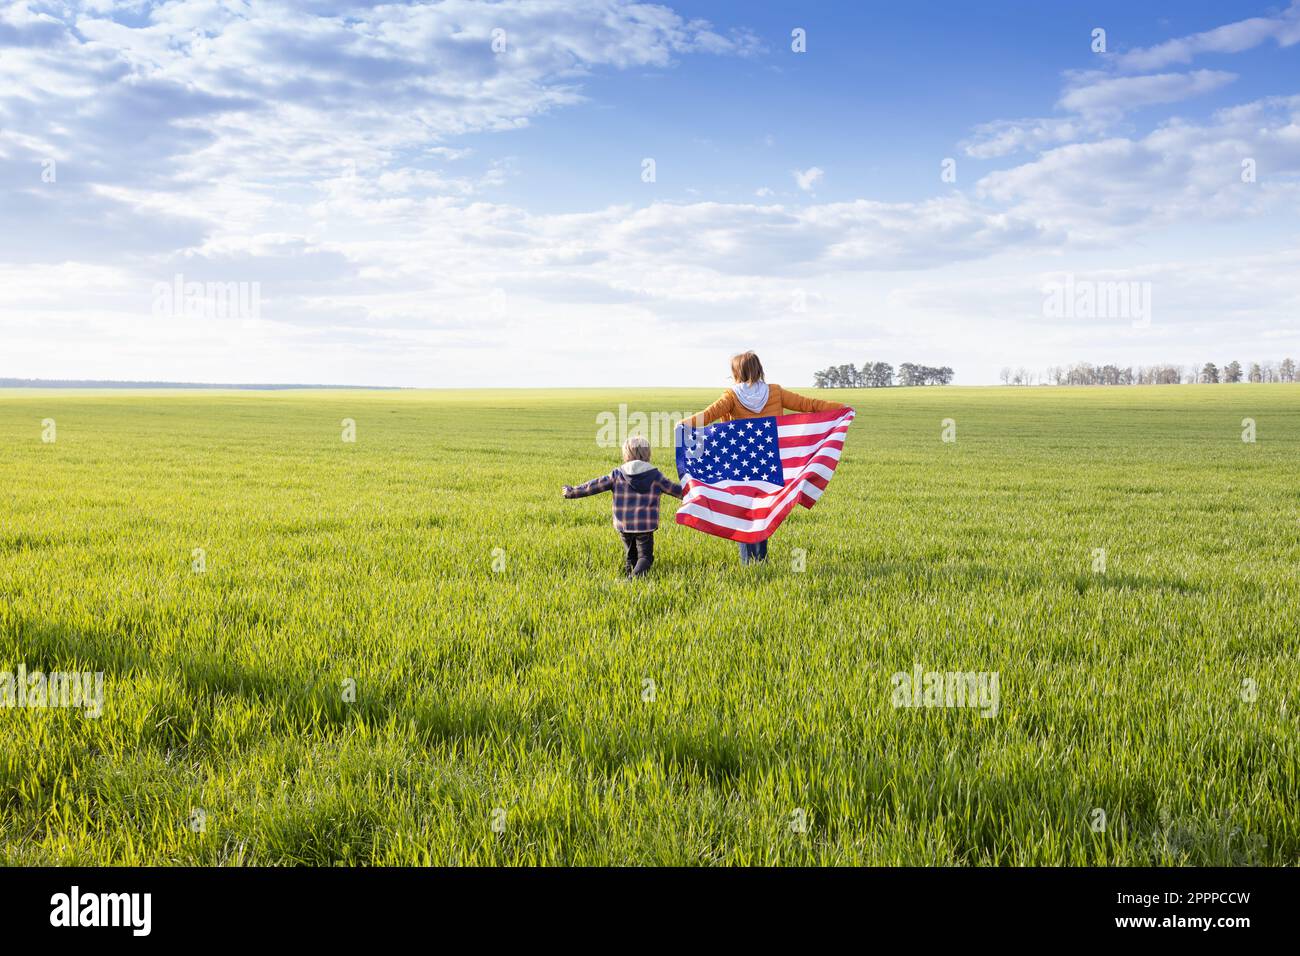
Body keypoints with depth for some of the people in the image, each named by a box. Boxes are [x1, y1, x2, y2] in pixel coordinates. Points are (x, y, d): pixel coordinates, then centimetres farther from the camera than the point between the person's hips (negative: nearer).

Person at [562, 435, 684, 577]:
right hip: (645, 526, -2)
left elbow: (595, 486, 6)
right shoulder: (655, 475, 0)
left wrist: (573, 492, 17)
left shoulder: (617, 474, 1)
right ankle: (636, 576, -27)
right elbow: (673, 489, 11)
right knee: (645, 555, 0)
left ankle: (630, 574, -4)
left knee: (630, 555, 20)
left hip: (624, 525, 2)